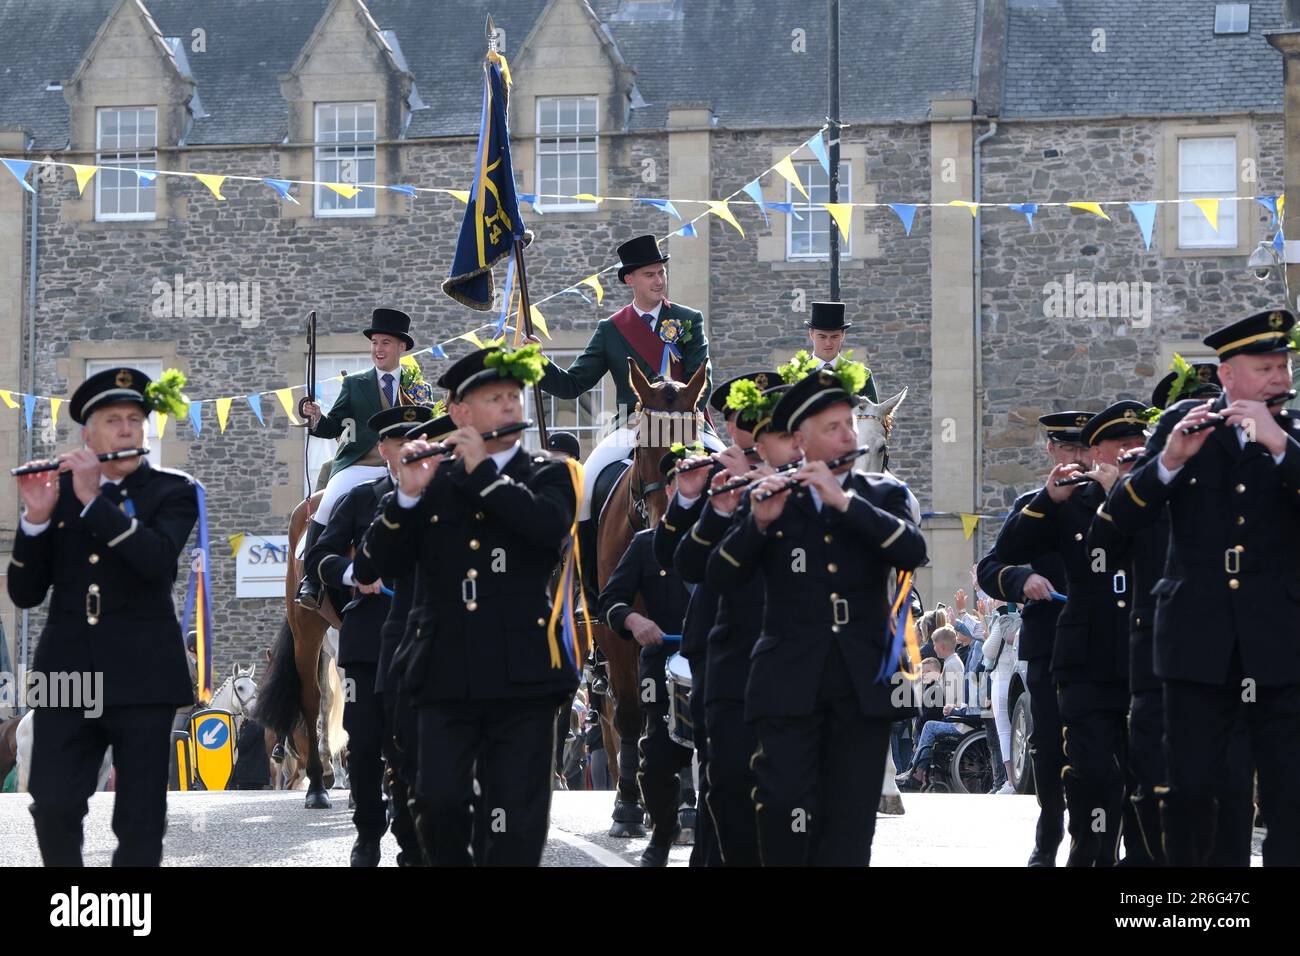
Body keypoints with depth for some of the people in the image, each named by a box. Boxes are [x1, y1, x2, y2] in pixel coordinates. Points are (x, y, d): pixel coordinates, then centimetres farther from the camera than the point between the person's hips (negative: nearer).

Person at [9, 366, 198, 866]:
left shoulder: (173, 491, 3)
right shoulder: (57, 488, 9)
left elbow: (157, 559, -18)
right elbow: (24, 594, 4)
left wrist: (93, 499, -20)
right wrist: (35, 519, -11)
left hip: (142, 676, -2)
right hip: (66, 673, 2)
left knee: (140, 821, 0)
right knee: (53, 808, -4)